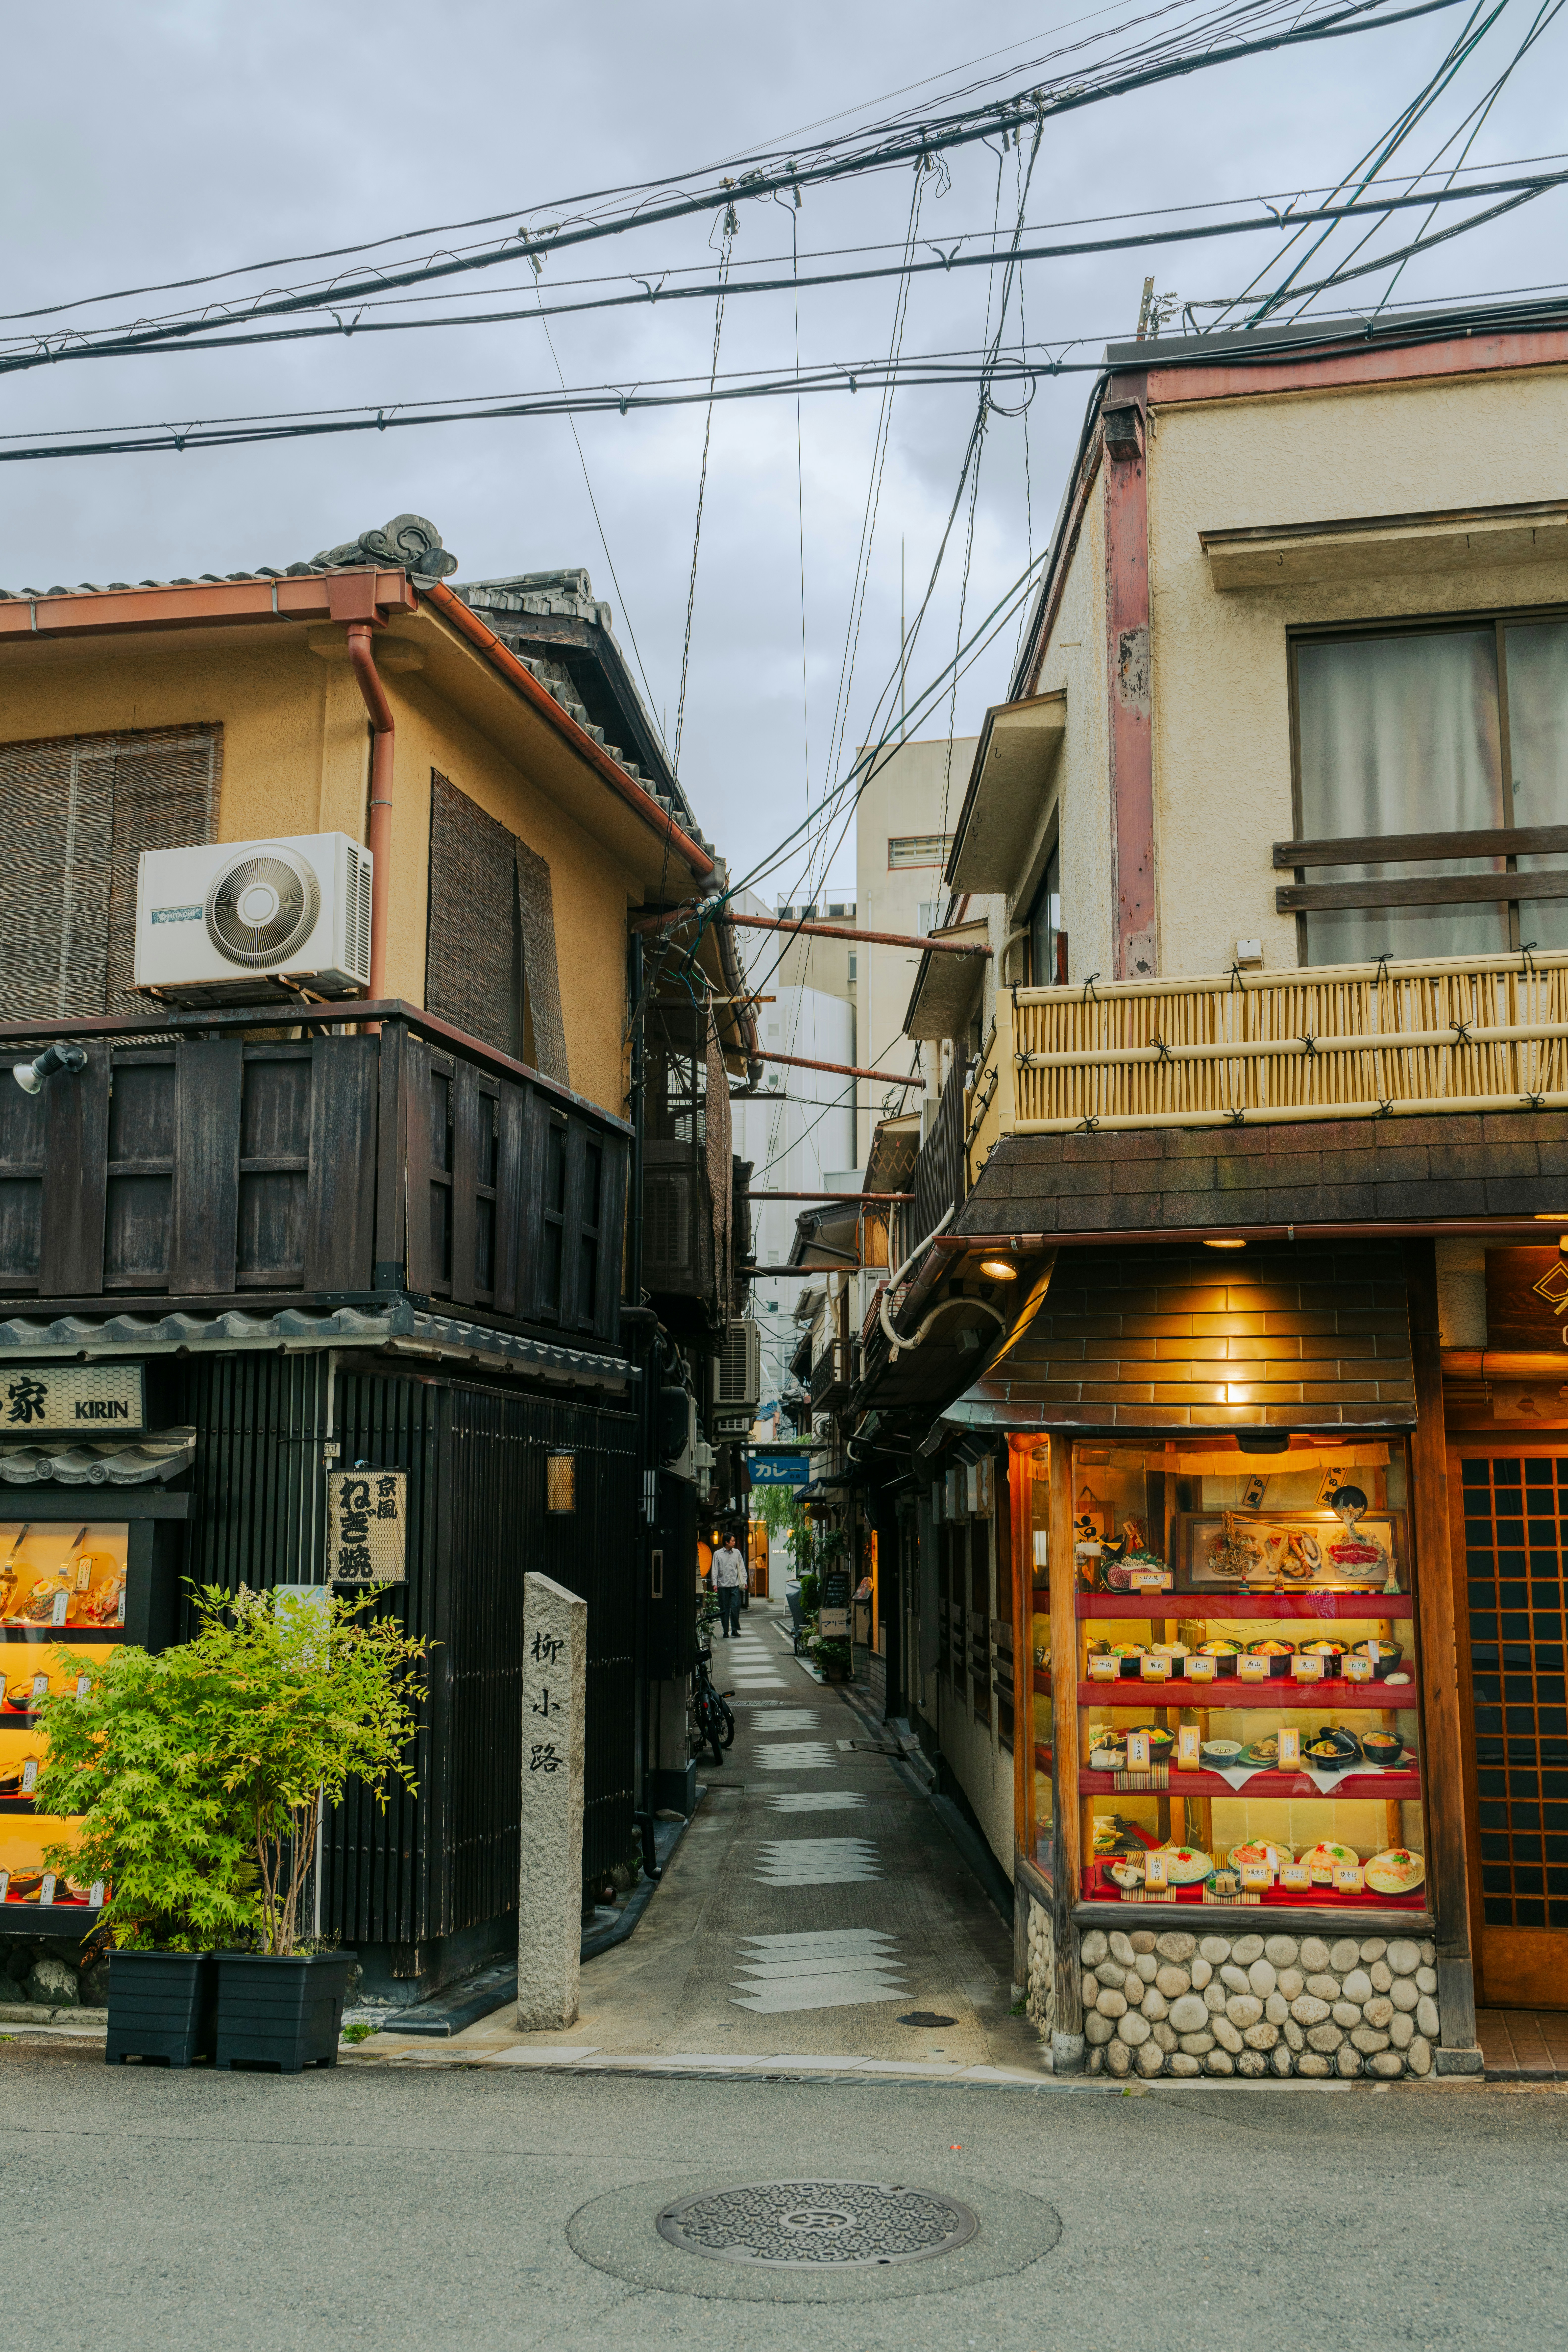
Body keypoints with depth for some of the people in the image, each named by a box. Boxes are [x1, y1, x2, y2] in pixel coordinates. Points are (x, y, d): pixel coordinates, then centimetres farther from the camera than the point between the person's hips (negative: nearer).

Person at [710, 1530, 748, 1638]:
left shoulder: (737, 1553, 9)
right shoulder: (718, 1554, 2)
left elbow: (742, 1568, 13)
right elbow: (715, 1570, 2)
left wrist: (744, 1581, 8)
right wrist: (715, 1584, -5)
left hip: (735, 1585, 1)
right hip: (723, 1585, -1)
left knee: (736, 1607, -8)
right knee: (724, 1609, 2)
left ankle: (735, 1630, 3)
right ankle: (726, 1632, 9)